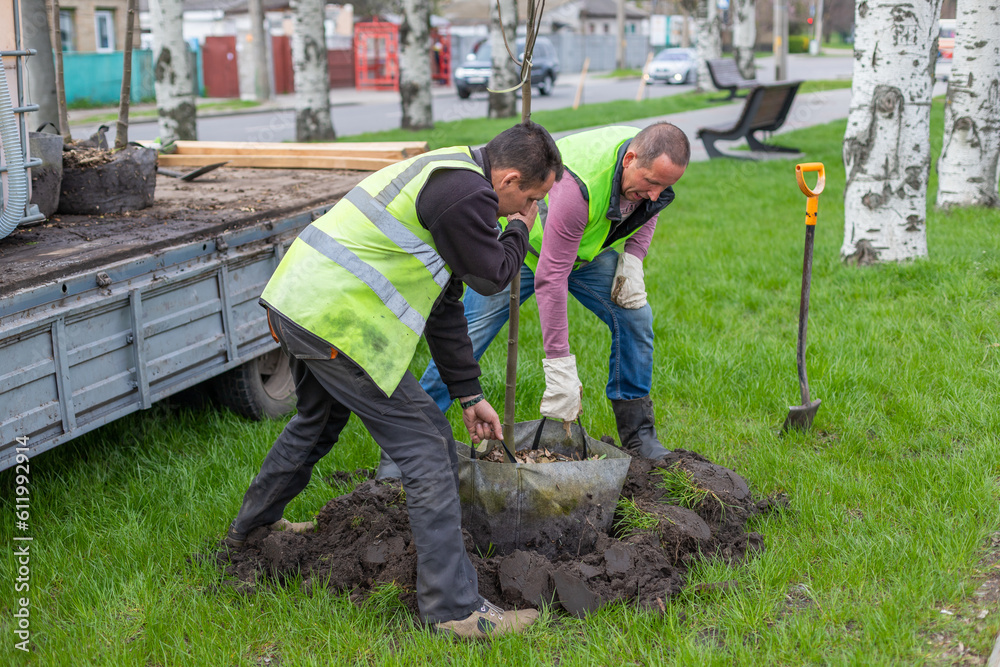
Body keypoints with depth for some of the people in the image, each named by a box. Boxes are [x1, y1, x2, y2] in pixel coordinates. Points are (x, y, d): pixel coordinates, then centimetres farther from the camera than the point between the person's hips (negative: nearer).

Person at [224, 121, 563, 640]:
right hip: (335, 321, -11)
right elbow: (492, 277, -5)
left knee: (318, 421, 34)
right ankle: (453, 607, 1)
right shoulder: (466, 193, -15)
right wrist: (519, 228, 15)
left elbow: (444, 305, 22)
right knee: (427, 446, -4)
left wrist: (469, 395, 23)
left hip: (293, 297, 11)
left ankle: (252, 525, 55)